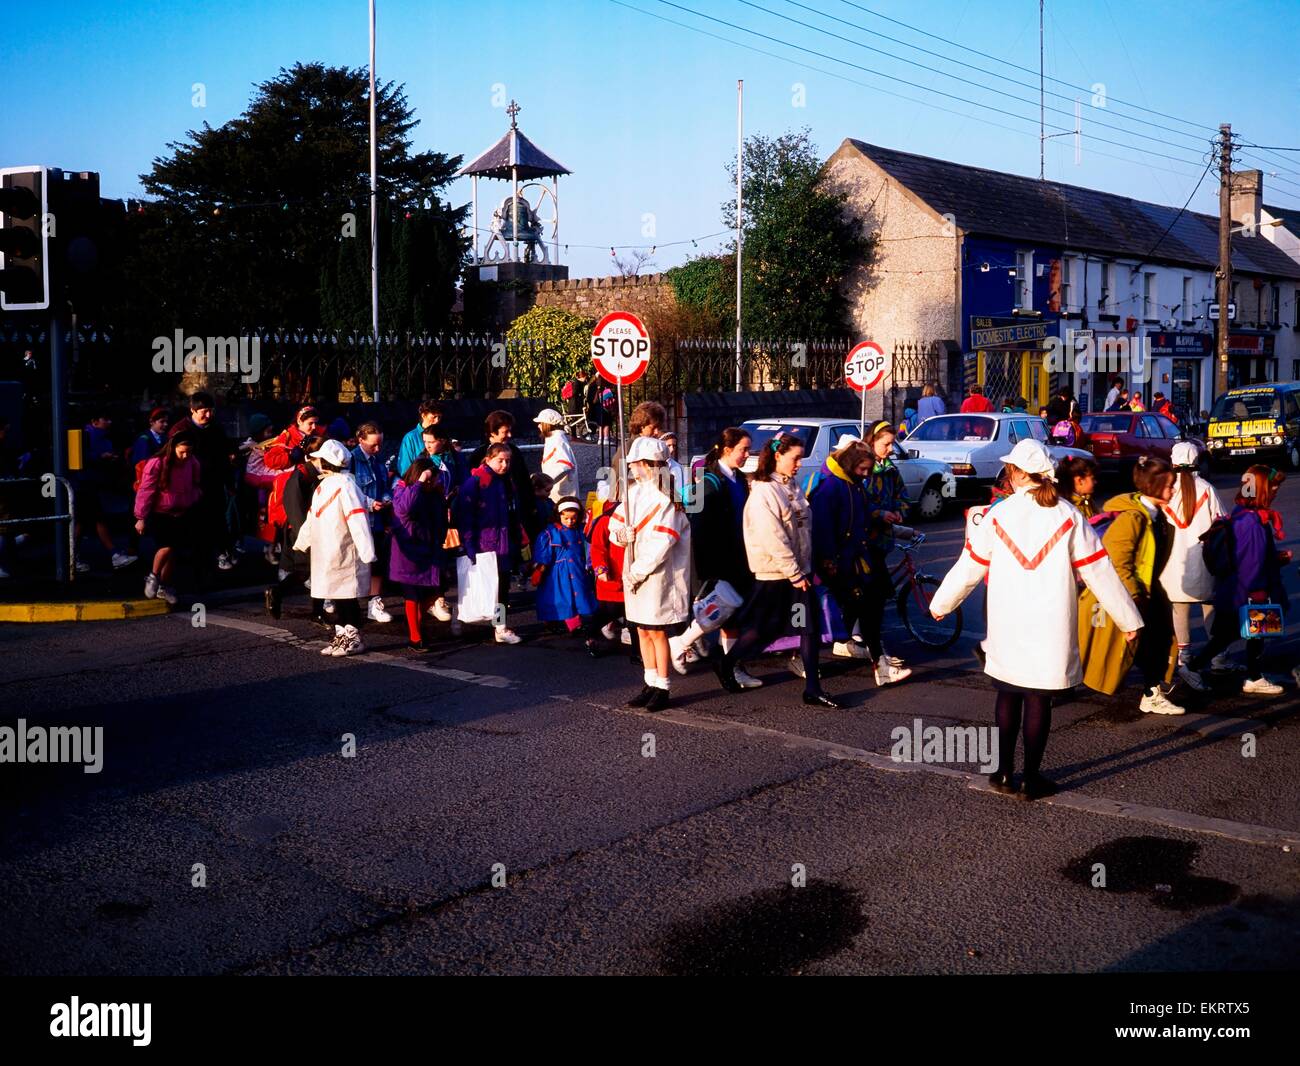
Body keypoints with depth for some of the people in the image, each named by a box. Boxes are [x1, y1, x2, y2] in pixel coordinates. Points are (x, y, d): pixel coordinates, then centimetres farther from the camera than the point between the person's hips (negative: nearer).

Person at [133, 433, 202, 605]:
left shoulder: (193, 464, -3)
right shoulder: (157, 464, -18)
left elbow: (197, 487, 15)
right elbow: (146, 491, -13)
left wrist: (193, 499, -6)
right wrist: (141, 518, -12)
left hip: (181, 515, 5)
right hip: (159, 515, -5)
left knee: (172, 551, 10)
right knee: (167, 546, -20)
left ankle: (164, 587, 25)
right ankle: (153, 577, 5)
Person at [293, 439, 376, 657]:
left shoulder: (345, 485, -17)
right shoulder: (323, 486, 13)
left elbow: (358, 521, -22)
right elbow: (312, 518, 26)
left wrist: (367, 553, -26)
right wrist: (301, 543, 33)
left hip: (346, 555, -9)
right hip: (326, 556, 9)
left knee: (348, 597, -1)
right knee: (337, 597, 14)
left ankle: (354, 638, 8)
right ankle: (341, 635, 23)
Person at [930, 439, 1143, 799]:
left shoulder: (998, 515, -3)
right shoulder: (1068, 517, -4)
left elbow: (969, 566, 3)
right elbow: (1098, 572, -3)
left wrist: (941, 604, 18)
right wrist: (1128, 619, 4)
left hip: (1007, 627, 1)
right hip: (1051, 629, -1)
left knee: (1008, 696, 13)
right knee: (1039, 700, 5)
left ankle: (1003, 773, 19)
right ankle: (1032, 779, 11)